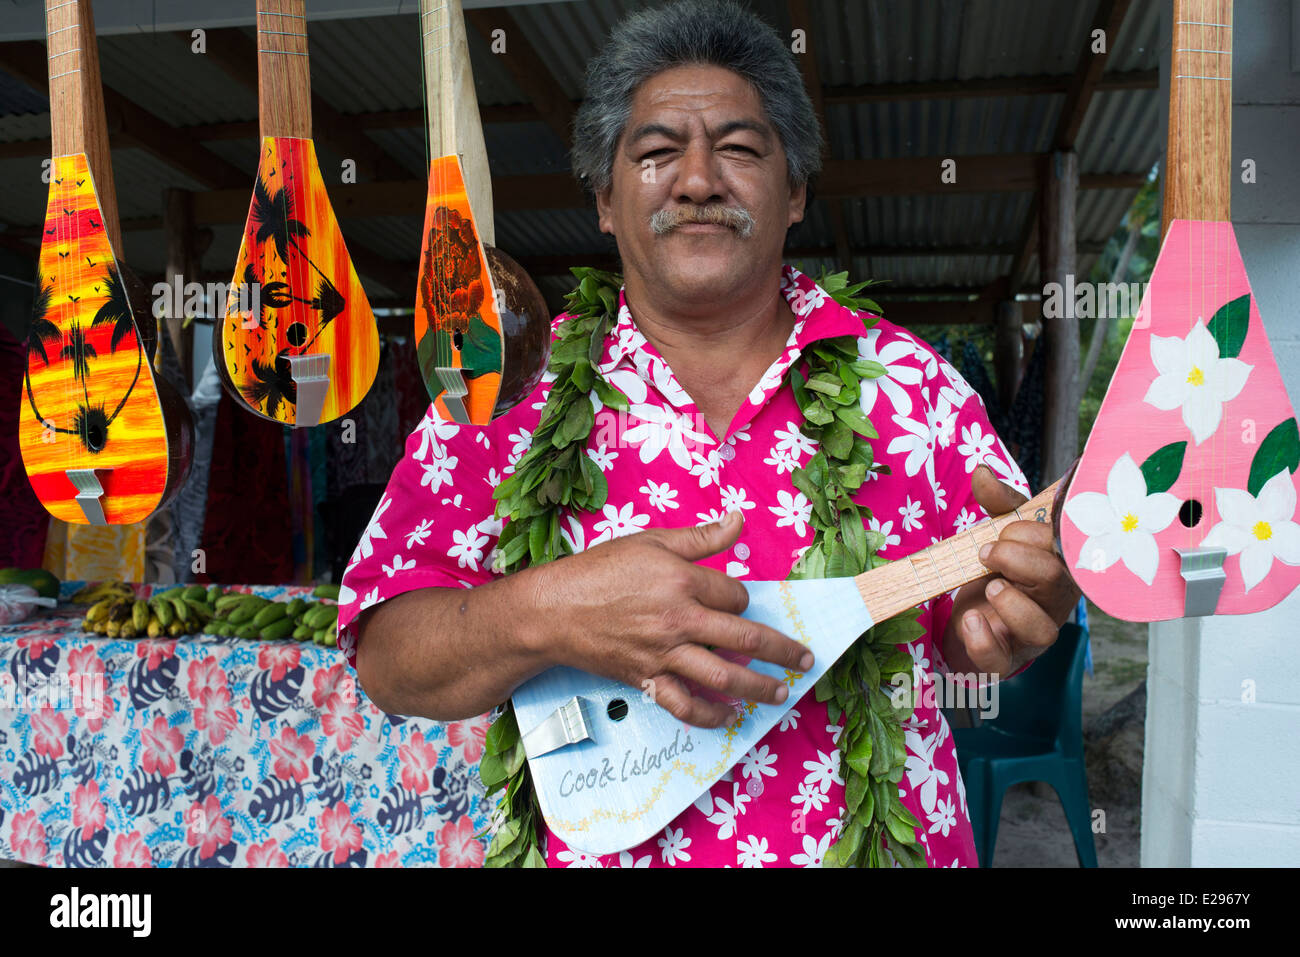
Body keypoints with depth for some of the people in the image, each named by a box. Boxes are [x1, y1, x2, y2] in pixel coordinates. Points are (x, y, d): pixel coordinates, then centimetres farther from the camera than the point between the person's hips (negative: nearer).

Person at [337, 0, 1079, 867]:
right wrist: (543, 613, -28)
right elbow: (386, 660, -10)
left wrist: (993, 619, -22)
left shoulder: (906, 376, -4)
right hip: (606, 841, 0)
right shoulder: (514, 387, -8)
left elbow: (959, 631, 1)